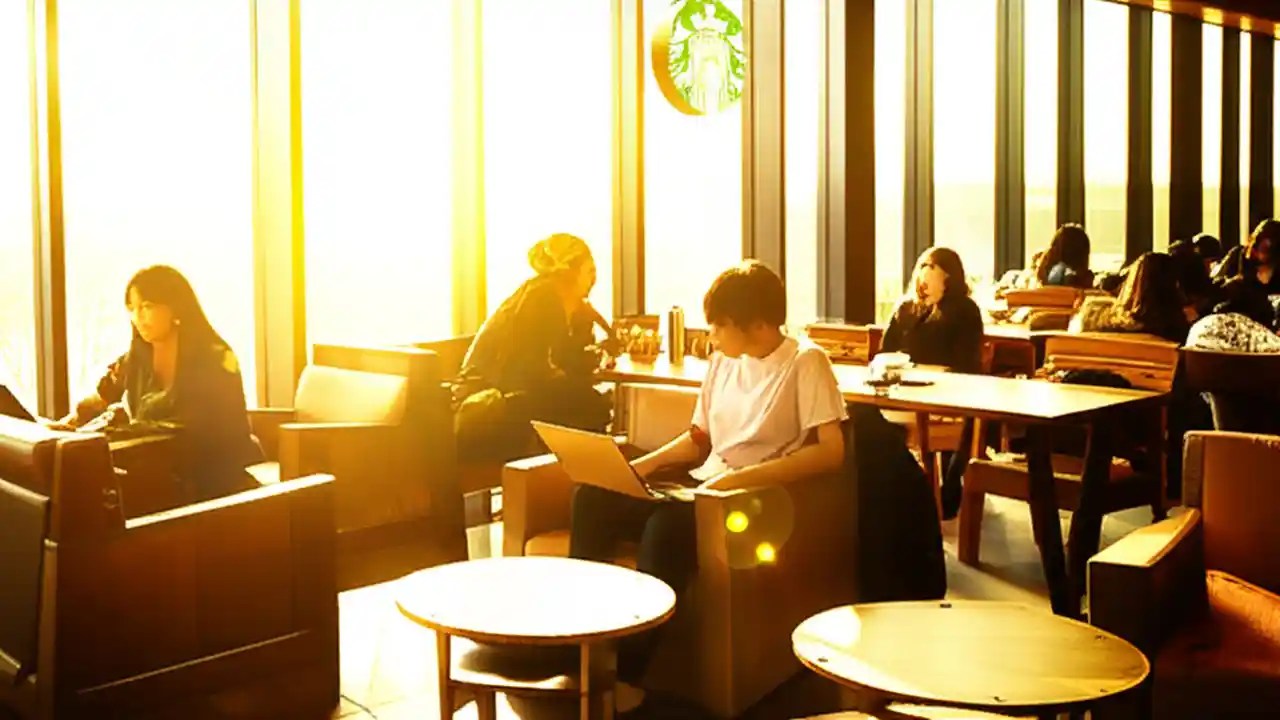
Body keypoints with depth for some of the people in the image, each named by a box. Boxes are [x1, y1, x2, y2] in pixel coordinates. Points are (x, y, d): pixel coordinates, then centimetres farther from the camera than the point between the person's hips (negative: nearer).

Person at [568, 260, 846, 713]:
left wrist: (743, 477, -27)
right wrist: (644, 464, 4)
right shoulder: (723, 361, 12)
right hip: (704, 486, 8)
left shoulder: (806, 362, -10)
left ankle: (625, 675, -25)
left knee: (667, 525, -35)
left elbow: (832, 453, -21)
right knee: (592, 497, -13)